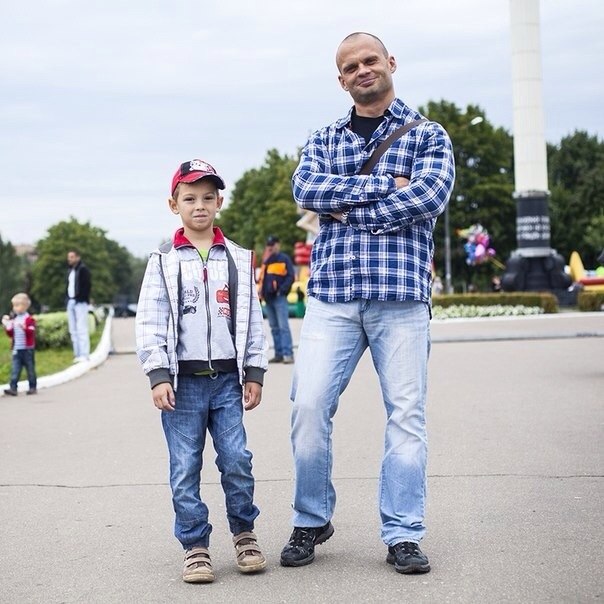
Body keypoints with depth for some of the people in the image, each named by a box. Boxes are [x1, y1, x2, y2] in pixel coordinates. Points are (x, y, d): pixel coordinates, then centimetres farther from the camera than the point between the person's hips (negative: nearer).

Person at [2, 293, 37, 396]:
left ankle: (33, 387, 14)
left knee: (30, 368, 5)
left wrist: (24, 328, -35)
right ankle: (13, 388, -7)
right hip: (16, 349, 5)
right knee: (15, 369, -3)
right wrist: (7, 326, 0)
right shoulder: (14, 319, 12)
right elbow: (11, 334, 16)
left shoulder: (29, 319, -6)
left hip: (27, 349, -5)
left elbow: (31, 332, -18)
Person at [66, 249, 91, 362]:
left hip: (80, 302, -9)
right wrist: (68, 299, 9)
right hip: (71, 302, 9)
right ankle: (77, 354, 10)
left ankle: (84, 355, -10)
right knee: (73, 330, 7)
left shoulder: (83, 269, -6)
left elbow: (87, 284, -13)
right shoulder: (70, 270, 19)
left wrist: (81, 298, -17)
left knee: (81, 329, -10)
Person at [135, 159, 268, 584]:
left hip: (227, 379, 1)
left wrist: (254, 373, 5)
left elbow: (253, 320, 10)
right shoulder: (164, 262, 3)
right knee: (185, 468, 1)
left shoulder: (238, 260, 9)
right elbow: (150, 323, -1)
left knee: (237, 460, -3)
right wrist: (158, 376, -9)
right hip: (182, 381, -1)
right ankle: (196, 547, 12)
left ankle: (245, 533, 17)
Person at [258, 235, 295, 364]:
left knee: (283, 326, -12)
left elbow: (291, 276, -7)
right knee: (274, 328, 8)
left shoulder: (284, 259, 1)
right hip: (268, 298, 7)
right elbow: (262, 278, 22)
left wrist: (282, 290, -16)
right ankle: (279, 354, 12)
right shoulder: (266, 260, 21)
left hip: (279, 298, -7)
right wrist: (261, 292, 6)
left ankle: (288, 354, -16)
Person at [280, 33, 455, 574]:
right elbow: (306, 188, -3)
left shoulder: (428, 136, 10)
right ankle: (311, 522, 12)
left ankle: (403, 535, 9)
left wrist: (346, 206, -7)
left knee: (406, 413, -1)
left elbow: (429, 196, -9)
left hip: (401, 293, -1)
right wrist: (384, 185, -9)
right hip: (332, 292, 2)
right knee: (309, 405, -6)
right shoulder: (324, 140, 18)